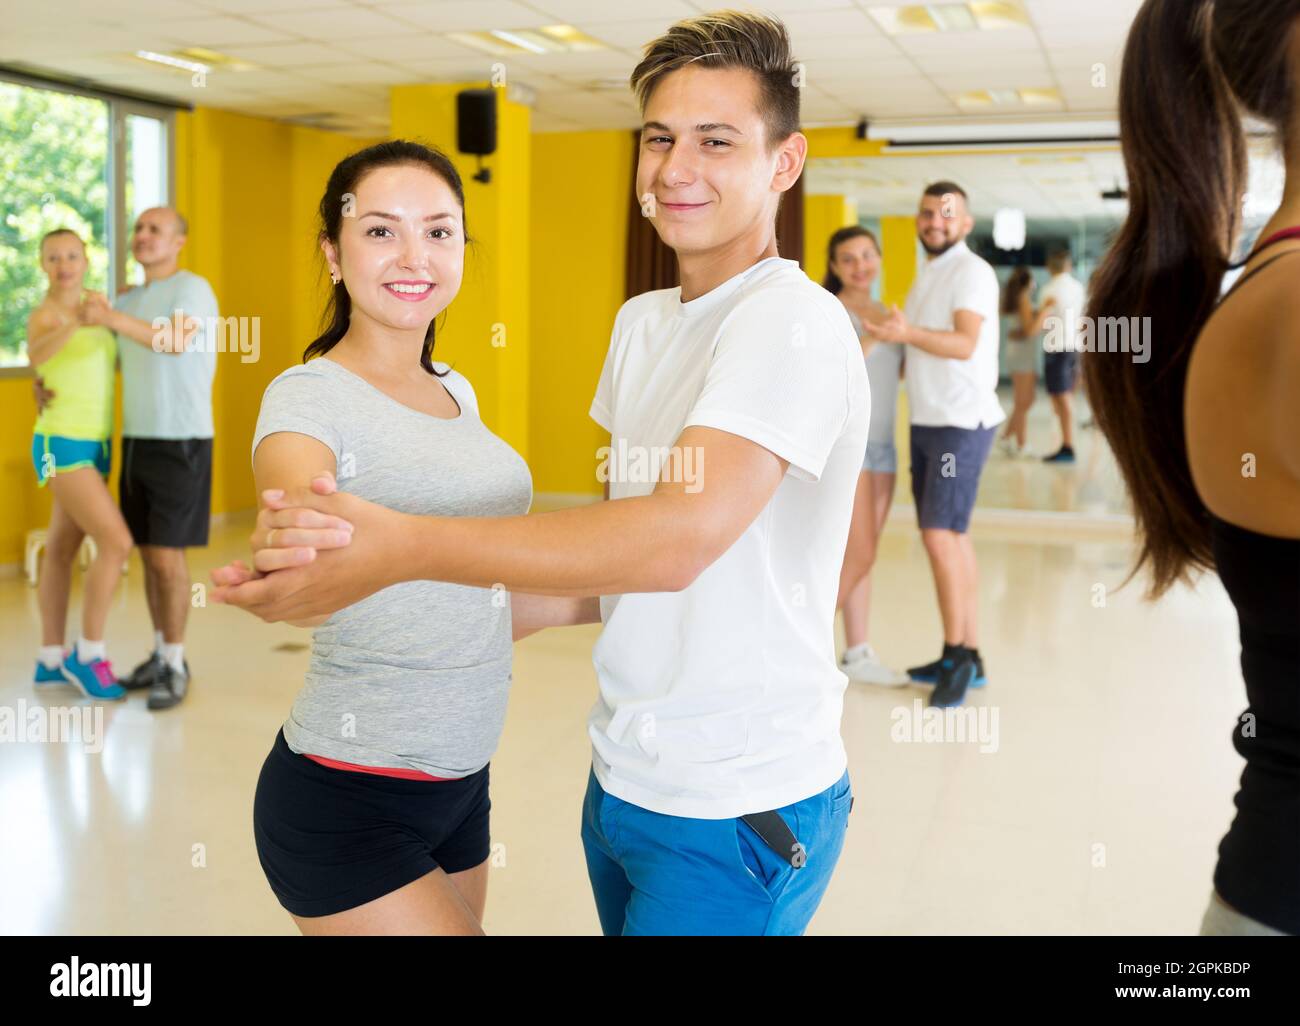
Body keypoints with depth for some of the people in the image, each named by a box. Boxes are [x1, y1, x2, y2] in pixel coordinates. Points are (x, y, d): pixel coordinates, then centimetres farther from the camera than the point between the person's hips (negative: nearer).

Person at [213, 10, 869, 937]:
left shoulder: (793, 322, -18)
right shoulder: (641, 321, 10)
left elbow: (677, 537, -31)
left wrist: (401, 546, -32)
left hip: (739, 815, -7)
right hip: (624, 779, 8)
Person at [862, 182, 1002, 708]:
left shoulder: (972, 272, -10)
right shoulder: (926, 274, 17)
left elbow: (965, 344, -24)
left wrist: (907, 332, -37)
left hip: (962, 422, -9)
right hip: (926, 421, 9)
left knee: (941, 536, -12)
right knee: (952, 538, 10)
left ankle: (957, 654, -2)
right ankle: (966, 655, 17)